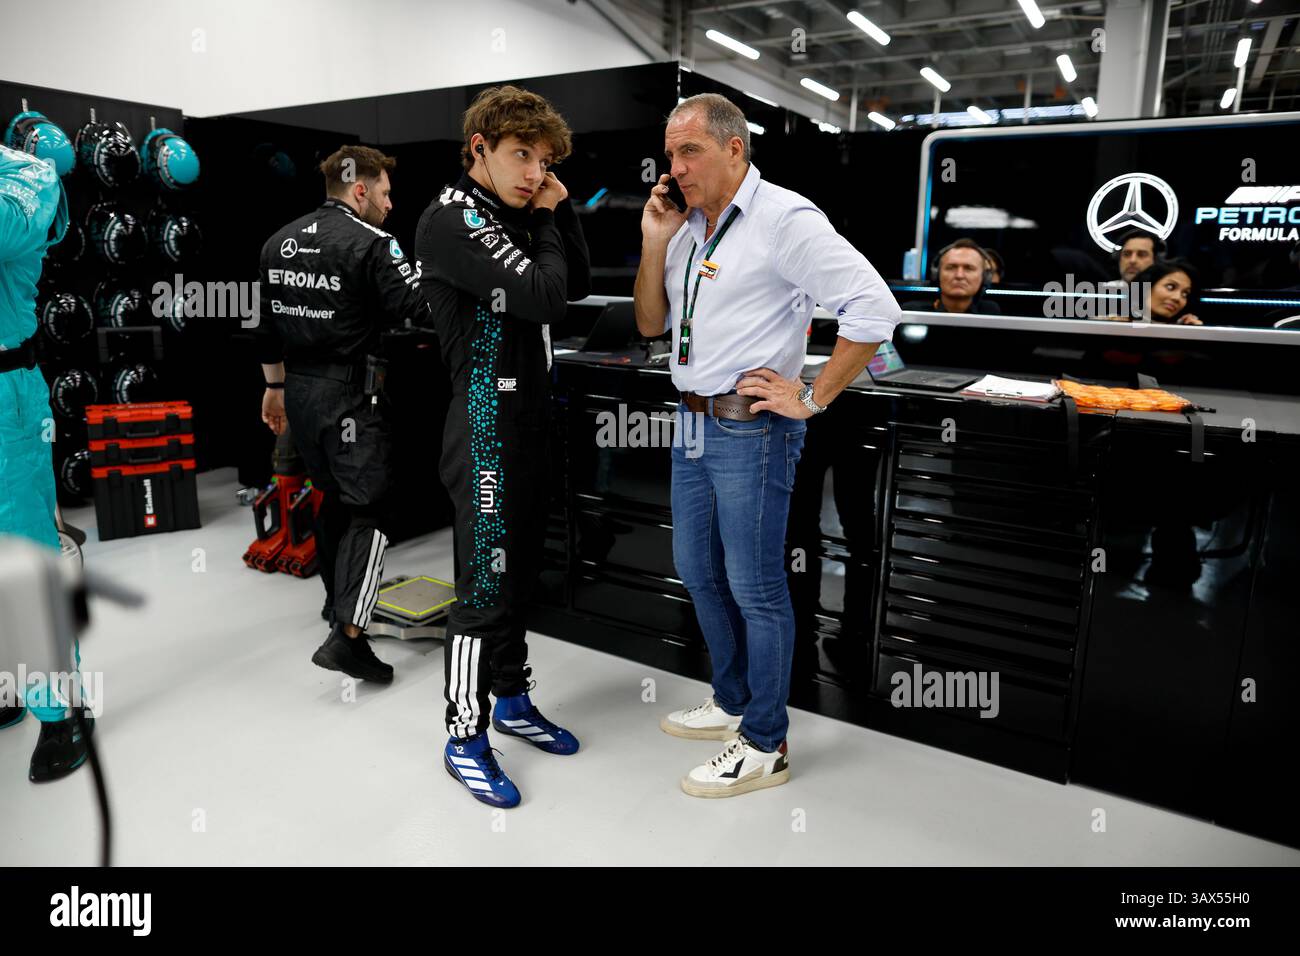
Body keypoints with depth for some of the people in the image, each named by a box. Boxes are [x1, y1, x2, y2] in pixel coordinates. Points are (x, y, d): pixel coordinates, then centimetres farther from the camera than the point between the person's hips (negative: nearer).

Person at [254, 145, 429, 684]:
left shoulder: (279, 243, 13)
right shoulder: (371, 243, -12)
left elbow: (267, 325, 18)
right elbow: (421, 308, -19)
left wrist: (276, 385, 26)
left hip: (300, 390, 8)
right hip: (348, 394, -8)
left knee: (334, 497, 23)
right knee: (368, 508, -4)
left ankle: (337, 601, 37)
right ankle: (347, 636, -12)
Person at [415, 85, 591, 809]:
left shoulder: (517, 216, 13)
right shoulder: (451, 220, -12)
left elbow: (579, 284, 15)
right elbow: (542, 298, -21)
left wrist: (560, 207, 5)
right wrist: (545, 225, -4)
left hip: (532, 420, 9)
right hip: (487, 428, -8)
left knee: (521, 573, 16)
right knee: (486, 585, -3)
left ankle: (513, 700, 31)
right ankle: (466, 735, 13)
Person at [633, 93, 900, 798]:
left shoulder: (783, 219, -13)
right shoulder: (687, 226, 12)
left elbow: (875, 308, -18)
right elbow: (651, 325, 15)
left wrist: (813, 397, -16)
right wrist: (654, 243, 2)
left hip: (749, 430, -9)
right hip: (692, 423, 9)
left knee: (755, 589, 1)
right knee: (698, 571, 18)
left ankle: (764, 746, 18)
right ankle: (732, 701, 38)